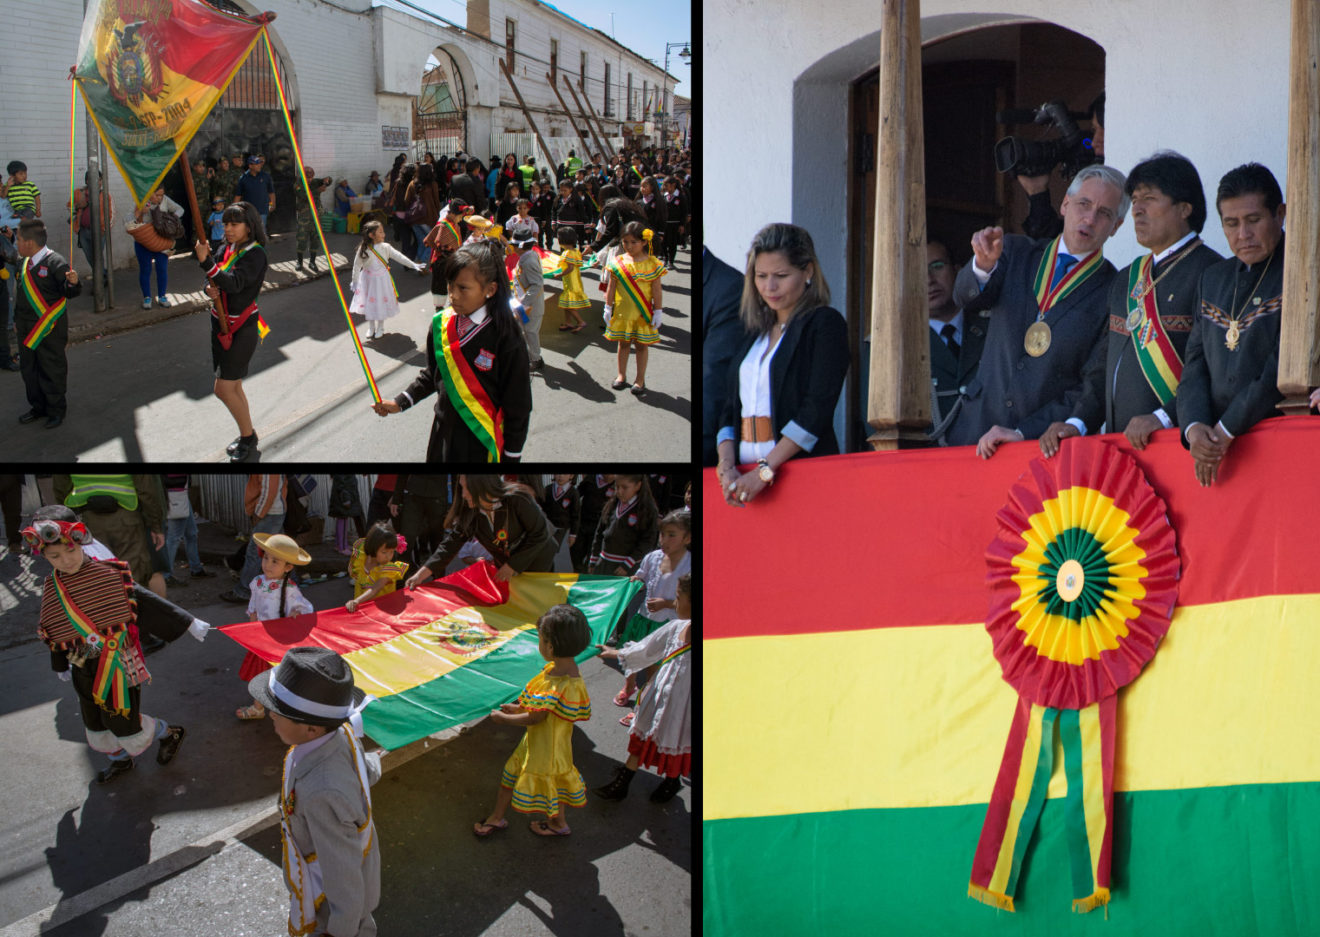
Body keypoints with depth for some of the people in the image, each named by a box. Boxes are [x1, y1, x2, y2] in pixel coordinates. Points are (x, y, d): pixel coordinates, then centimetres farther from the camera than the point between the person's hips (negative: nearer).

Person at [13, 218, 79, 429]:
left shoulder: (55, 262, -17)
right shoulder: (26, 264, 9)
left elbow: (68, 292, -19)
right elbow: (21, 295, 18)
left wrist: (73, 283, -41)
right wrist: (17, 321, 20)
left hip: (50, 329, -8)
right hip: (27, 330, 8)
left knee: (52, 370, 4)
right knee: (28, 368, 16)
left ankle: (56, 410, 17)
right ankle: (38, 407, 30)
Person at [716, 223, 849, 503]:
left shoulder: (825, 323, 0)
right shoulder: (752, 333, 18)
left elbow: (818, 408, -11)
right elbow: (731, 408, 12)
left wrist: (765, 470, -16)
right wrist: (726, 465, -5)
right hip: (745, 469, 5)